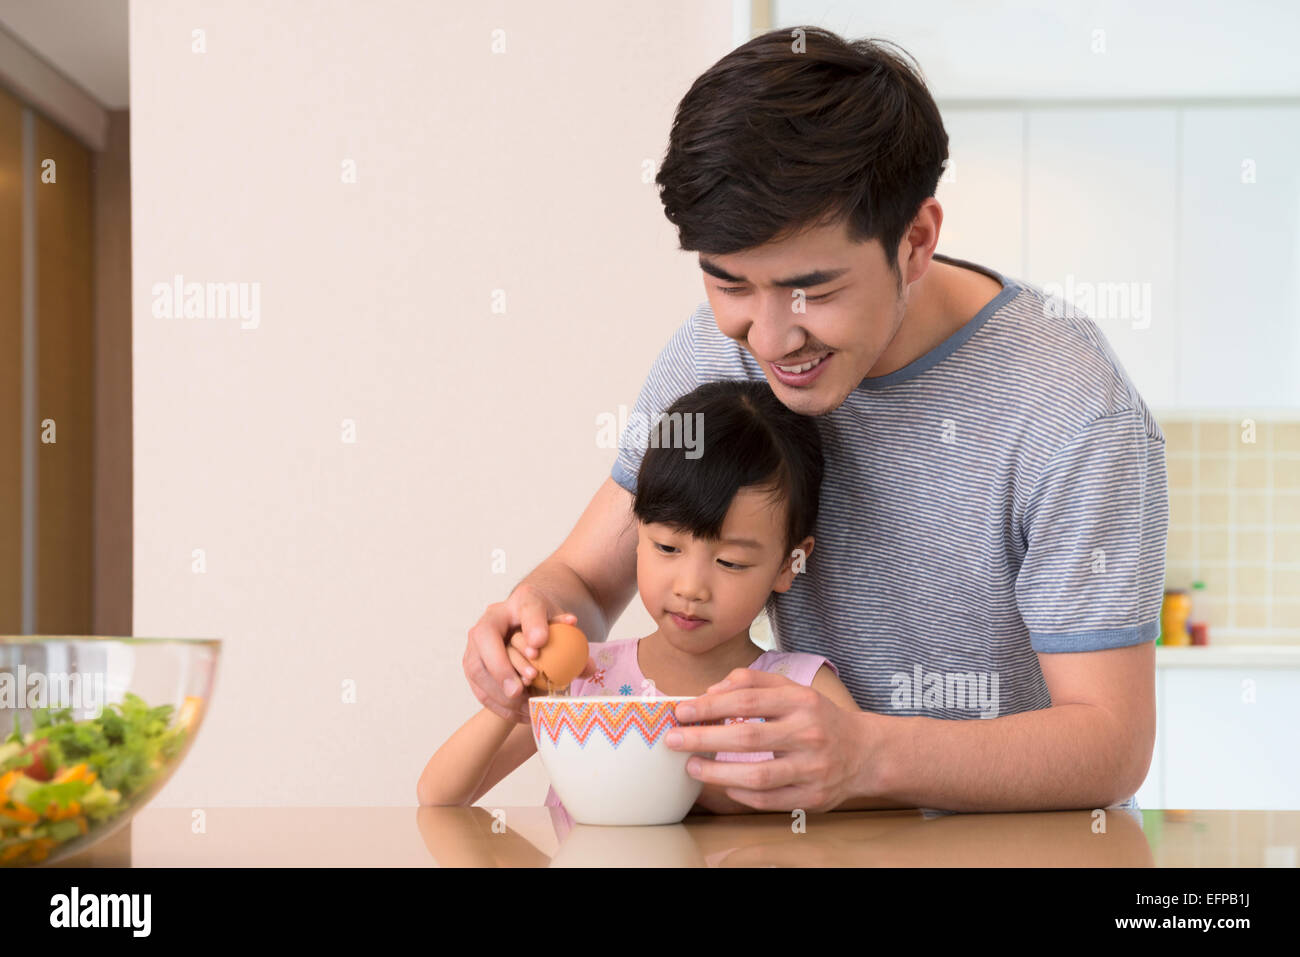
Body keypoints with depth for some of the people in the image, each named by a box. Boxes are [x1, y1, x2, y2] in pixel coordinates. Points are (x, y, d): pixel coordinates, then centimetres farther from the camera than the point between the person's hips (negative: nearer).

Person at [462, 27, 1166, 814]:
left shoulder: (1073, 416, -21)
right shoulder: (715, 351, -5)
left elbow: (1112, 748, -22)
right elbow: (589, 575, 3)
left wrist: (869, 753, -39)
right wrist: (541, 611, -22)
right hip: (833, 816, 4)